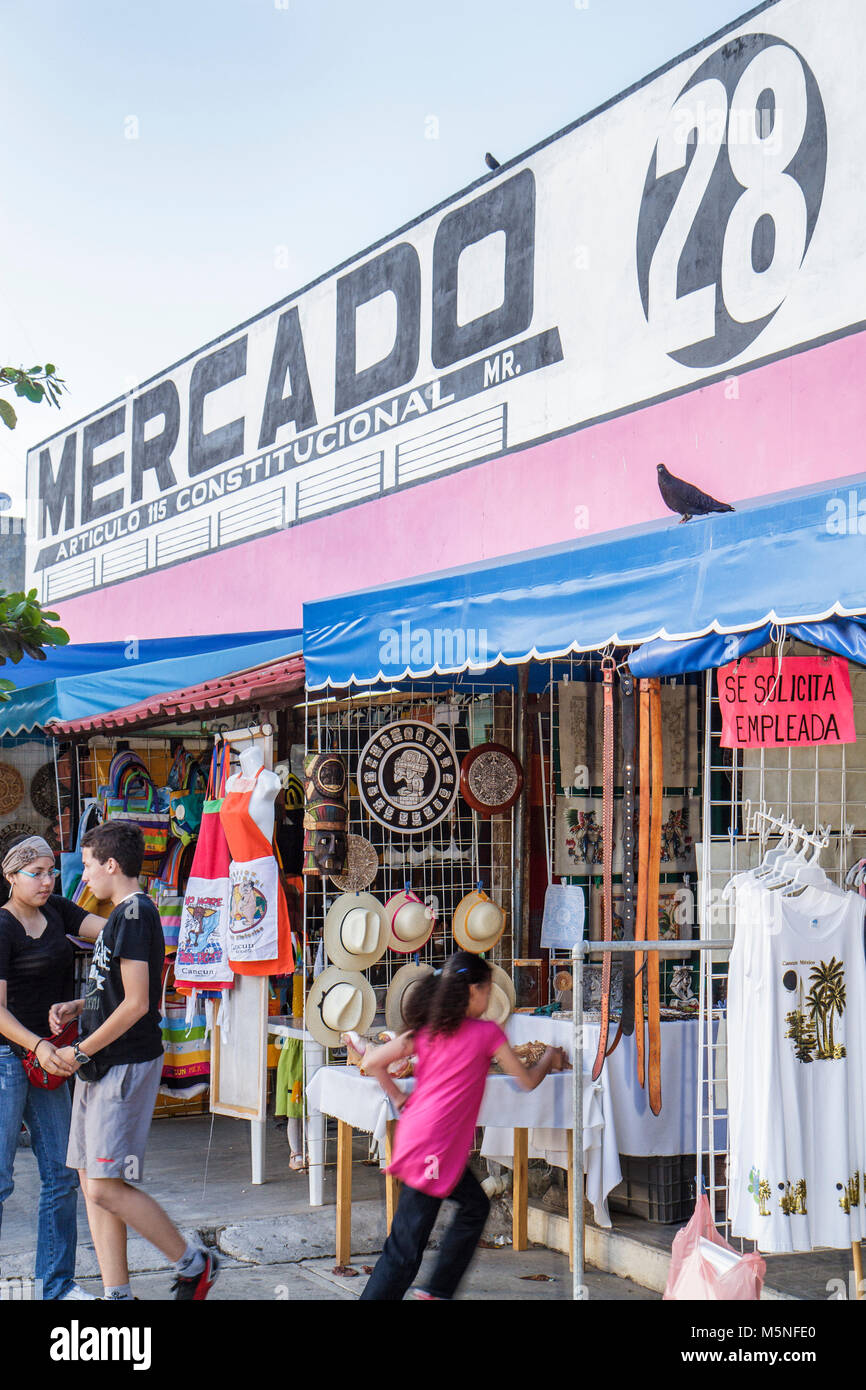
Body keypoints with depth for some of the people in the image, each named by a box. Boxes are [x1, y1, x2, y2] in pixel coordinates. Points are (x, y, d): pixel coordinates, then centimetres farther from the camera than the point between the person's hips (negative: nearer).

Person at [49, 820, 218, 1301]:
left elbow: (136, 1004, -20)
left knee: (107, 1187, -10)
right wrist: (77, 1006, 10)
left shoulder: (134, 914, -15)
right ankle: (116, 1293, 13)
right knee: (92, 1181, 8)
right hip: (102, 1067, 10)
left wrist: (81, 1051, -13)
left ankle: (193, 1264, 4)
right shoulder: (123, 914, 17)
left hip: (125, 1066, -10)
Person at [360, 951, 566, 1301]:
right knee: (406, 1248, -4)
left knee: (475, 1204, 23)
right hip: (433, 1149, -8)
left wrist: (399, 1098, 13)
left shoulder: (427, 1031, 9)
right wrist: (549, 1058, 23)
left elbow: (372, 1062, 3)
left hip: (415, 1132, 8)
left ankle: (438, 1291, 28)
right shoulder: (487, 1032, -6)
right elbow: (528, 1081, 4)